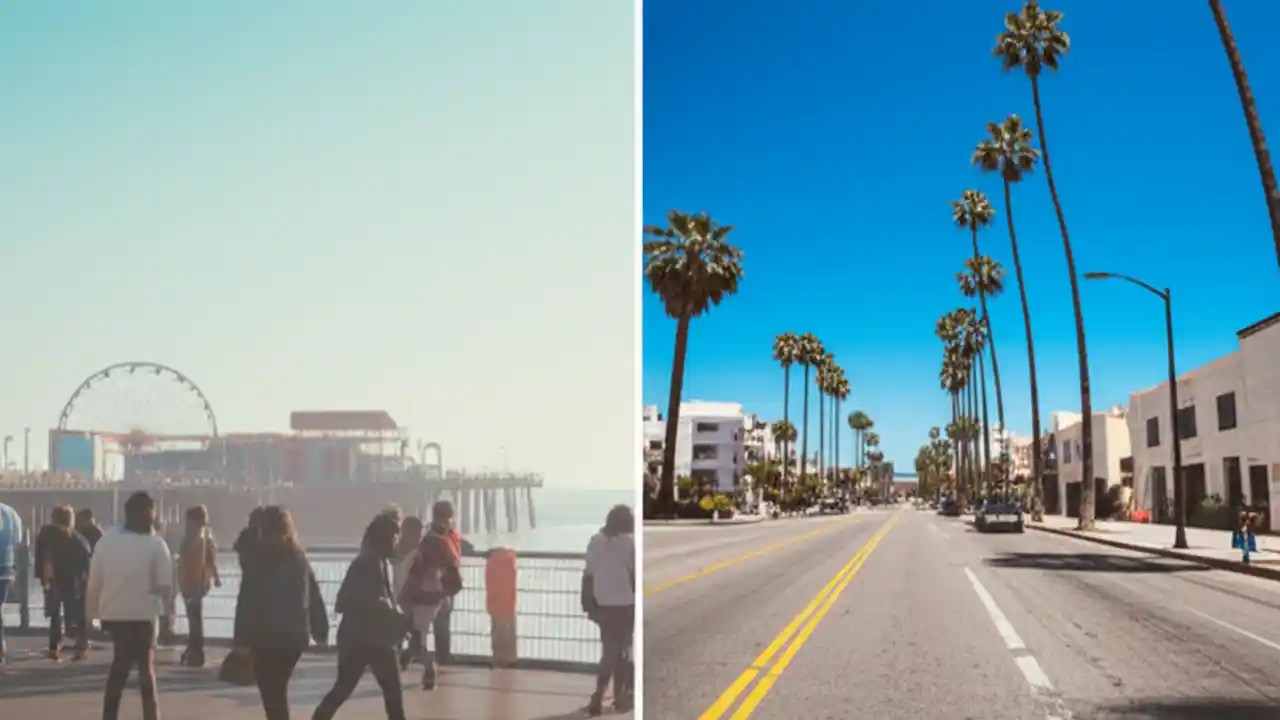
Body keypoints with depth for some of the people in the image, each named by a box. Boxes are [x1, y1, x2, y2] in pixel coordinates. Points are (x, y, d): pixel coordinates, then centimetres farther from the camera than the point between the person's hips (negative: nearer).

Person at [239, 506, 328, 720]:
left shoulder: (258, 559, -6)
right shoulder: (300, 558, 6)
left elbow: (247, 601, -10)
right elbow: (315, 598, 5)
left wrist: (241, 638, -9)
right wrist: (321, 631, 10)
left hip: (265, 635, -4)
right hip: (295, 635, 5)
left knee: (272, 694, 1)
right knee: (278, 690, 22)